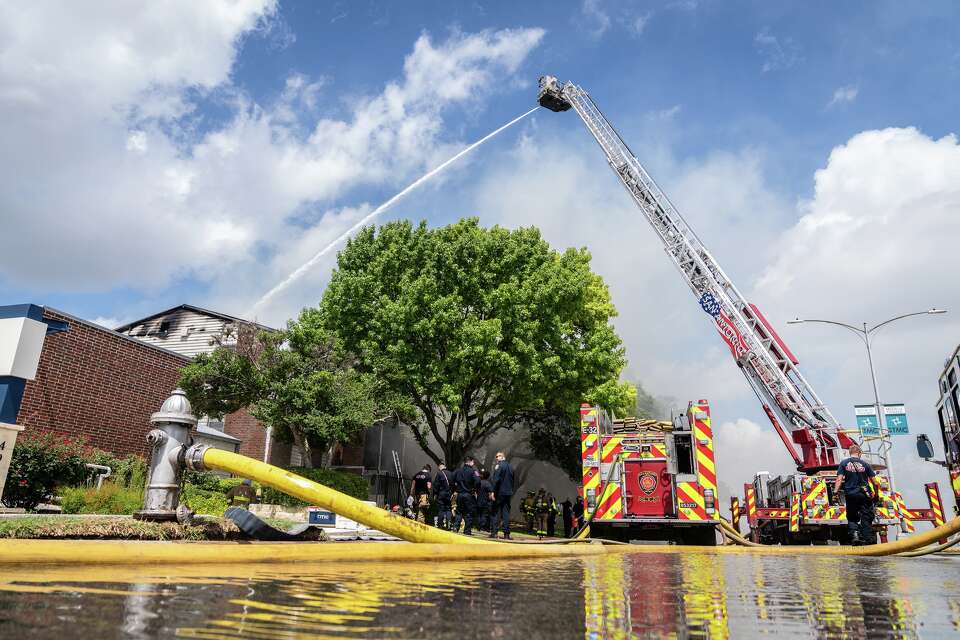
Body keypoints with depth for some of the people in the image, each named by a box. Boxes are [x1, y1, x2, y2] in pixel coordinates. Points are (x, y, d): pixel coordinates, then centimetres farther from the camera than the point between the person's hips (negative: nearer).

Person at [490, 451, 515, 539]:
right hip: (508, 493, 6)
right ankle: (506, 534, 3)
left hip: (500, 492, -6)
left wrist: (493, 491, -14)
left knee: (495, 512, 0)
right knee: (506, 513, 6)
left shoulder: (499, 466, -8)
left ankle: (494, 532, -4)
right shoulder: (510, 467, 14)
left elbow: (496, 480, -16)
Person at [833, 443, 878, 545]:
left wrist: (835, 491, -6)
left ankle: (854, 533, -9)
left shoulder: (844, 463, 1)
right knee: (866, 518, 7)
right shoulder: (865, 464, 2)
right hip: (864, 494, 0)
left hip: (850, 494, 0)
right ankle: (867, 539, 7)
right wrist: (875, 492, 20)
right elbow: (873, 480, 5)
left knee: (852, 518, 12)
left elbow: (839, 479, -7)